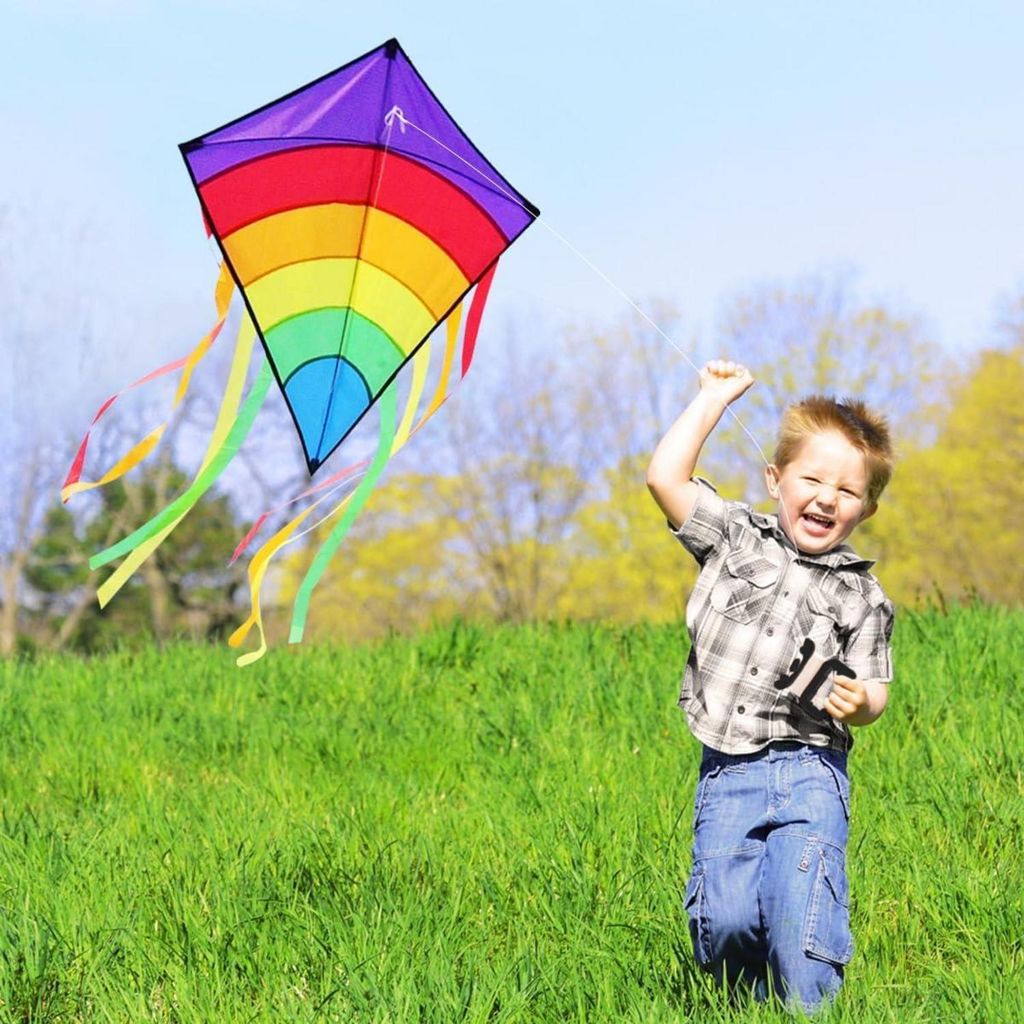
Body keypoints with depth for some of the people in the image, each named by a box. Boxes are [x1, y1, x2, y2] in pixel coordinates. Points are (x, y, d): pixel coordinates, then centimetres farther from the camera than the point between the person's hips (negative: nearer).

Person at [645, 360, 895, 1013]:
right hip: (727, 772, 1)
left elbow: (873, 690, 8)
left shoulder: (862, 595, 7)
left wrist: (859, 703, -17)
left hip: (810, 770, -1)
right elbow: (665, 477, 1)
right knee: (724, 918, -12)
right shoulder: (736, 538, 9)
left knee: (800, 911, -20)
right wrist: (715, 397, 6)